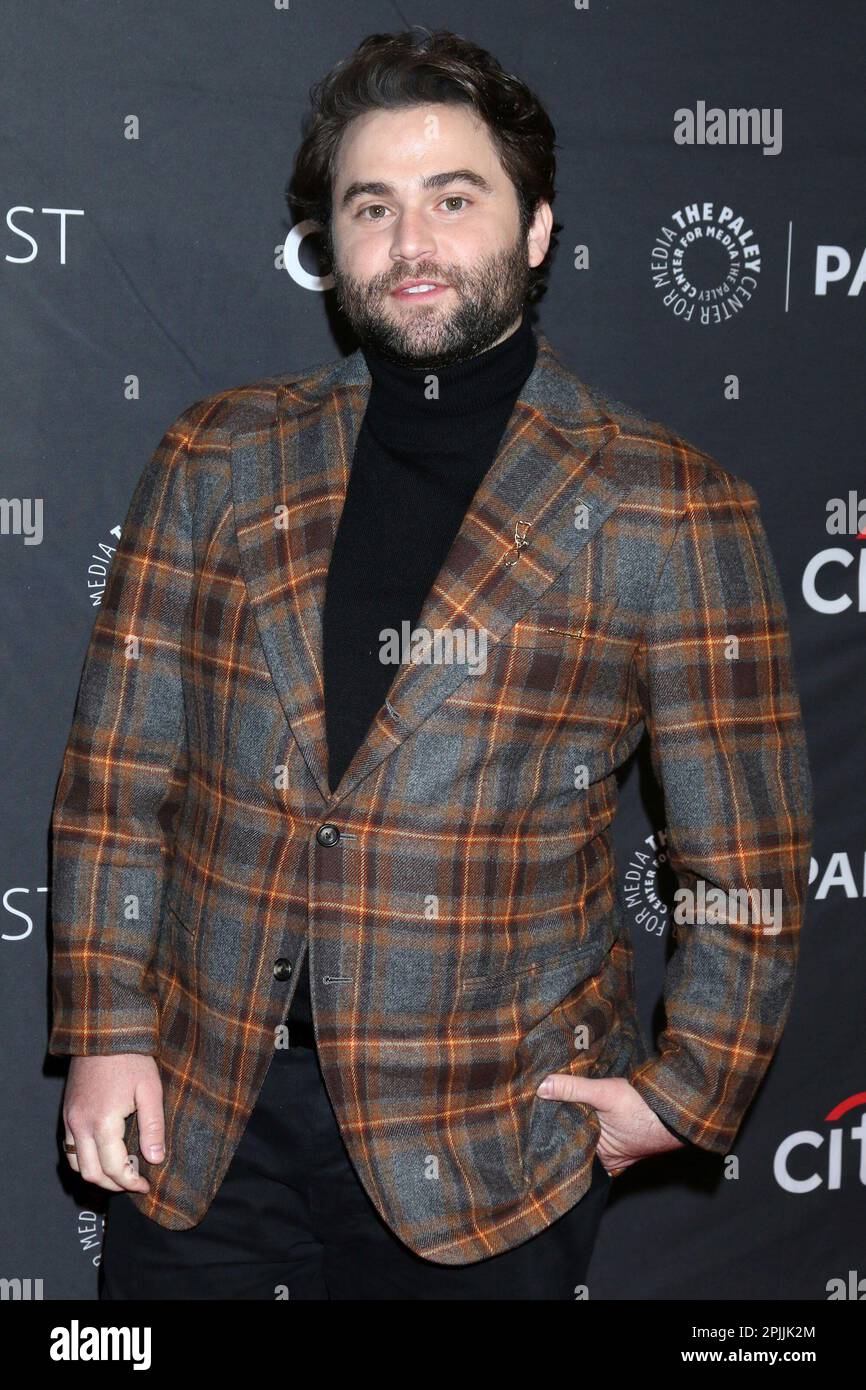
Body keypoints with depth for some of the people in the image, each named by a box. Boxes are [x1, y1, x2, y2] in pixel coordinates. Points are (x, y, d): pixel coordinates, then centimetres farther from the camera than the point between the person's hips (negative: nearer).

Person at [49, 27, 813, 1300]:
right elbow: (117, 771, 4)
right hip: (199, 1111, 2)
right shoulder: (222, 459, 2)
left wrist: (689, 1085, -3)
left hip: (486, 1141, -2)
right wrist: (106, 1027, -1)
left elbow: (746, 857, -1)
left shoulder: (665, 510, -5)